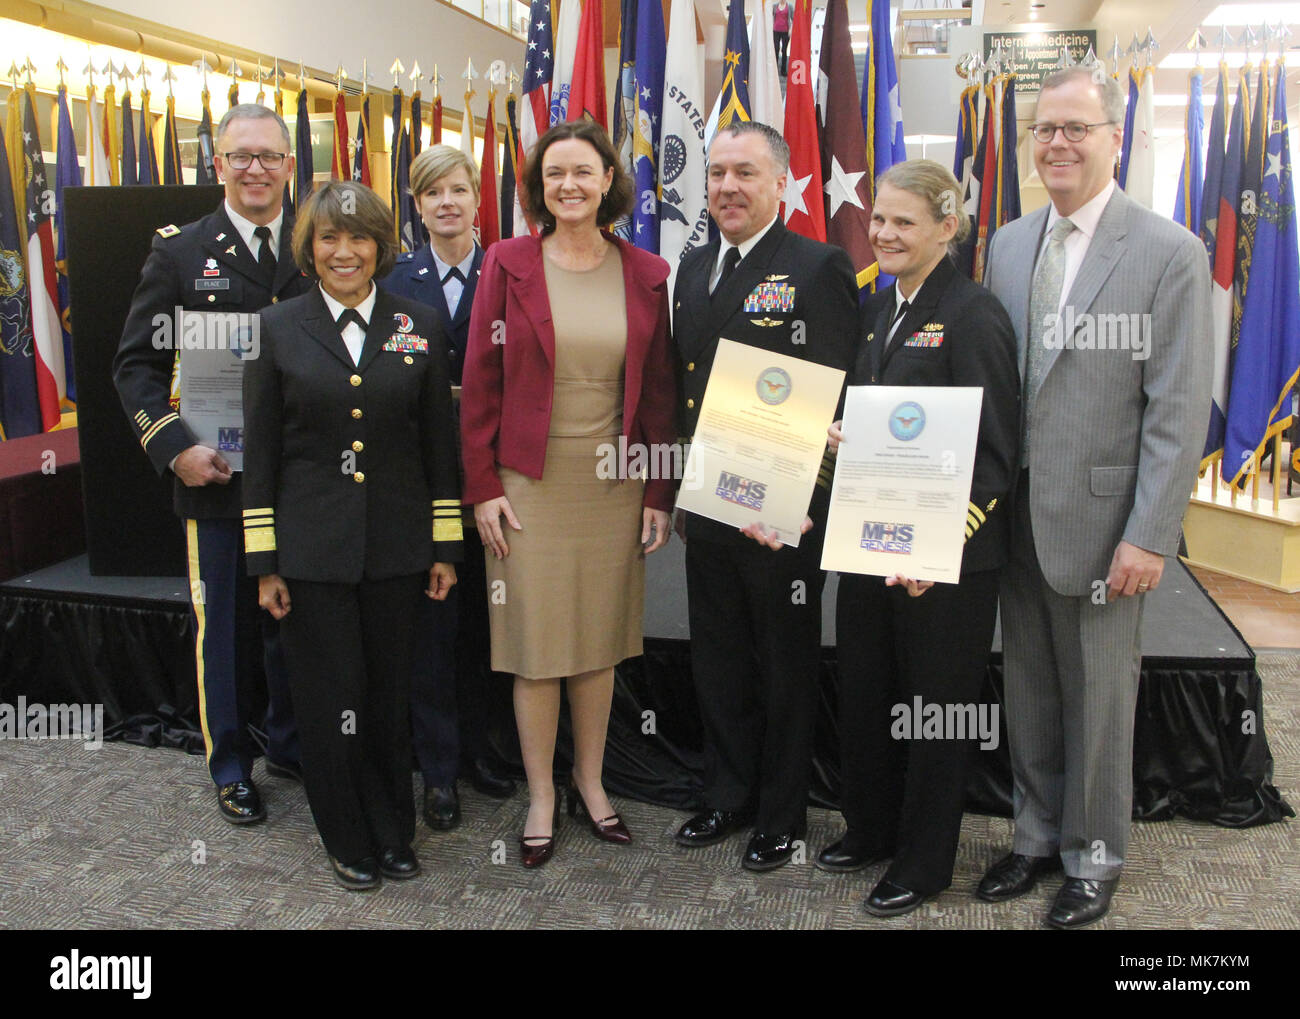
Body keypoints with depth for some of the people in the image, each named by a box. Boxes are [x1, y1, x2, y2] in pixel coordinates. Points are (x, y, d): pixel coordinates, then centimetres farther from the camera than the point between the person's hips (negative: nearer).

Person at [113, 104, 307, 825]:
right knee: (223, 627, 9)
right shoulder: (180, 251, 0)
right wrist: (173, 447, -12)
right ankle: (230, 765, 26)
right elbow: (135, 364, 0)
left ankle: (290, 745, 33)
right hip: (215, 476, -1)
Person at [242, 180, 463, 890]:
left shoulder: (418, 327, 4)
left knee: (389, 695, 11)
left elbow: (438, 444, 7)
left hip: (396, 547, 1)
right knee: (330, 699, 6)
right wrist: (264, 562, -2)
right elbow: (260, 453, 1)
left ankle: (394, 833, 30)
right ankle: (349, 842, 25)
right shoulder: (277, 328, 0)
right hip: (311, 550, -1)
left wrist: (445, 548, 4)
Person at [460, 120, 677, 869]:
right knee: (536, 643, 3)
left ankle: (591, 782, 28)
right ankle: (541, 795, 19)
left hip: (614, 484, 2)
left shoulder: (645, 274, 4)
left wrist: (659, 492, 2)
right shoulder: (509, 265, -1)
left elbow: (659, 390, 6)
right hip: (529, 483, -2)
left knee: (601, 639, 11)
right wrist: (483, 486, -7)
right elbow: (481, 381, -2)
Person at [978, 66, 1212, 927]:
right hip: (1017, 518, 5)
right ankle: (1039, 835, 35)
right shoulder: (1009, 245, 8)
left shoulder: (1170, 253, -8)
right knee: (1029, 695, 16)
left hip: (1100, 522, -4)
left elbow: (1179, 410, -11)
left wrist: (1150, 536, -15)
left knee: (1099, 701, 9)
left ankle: (1094, 859, 29)